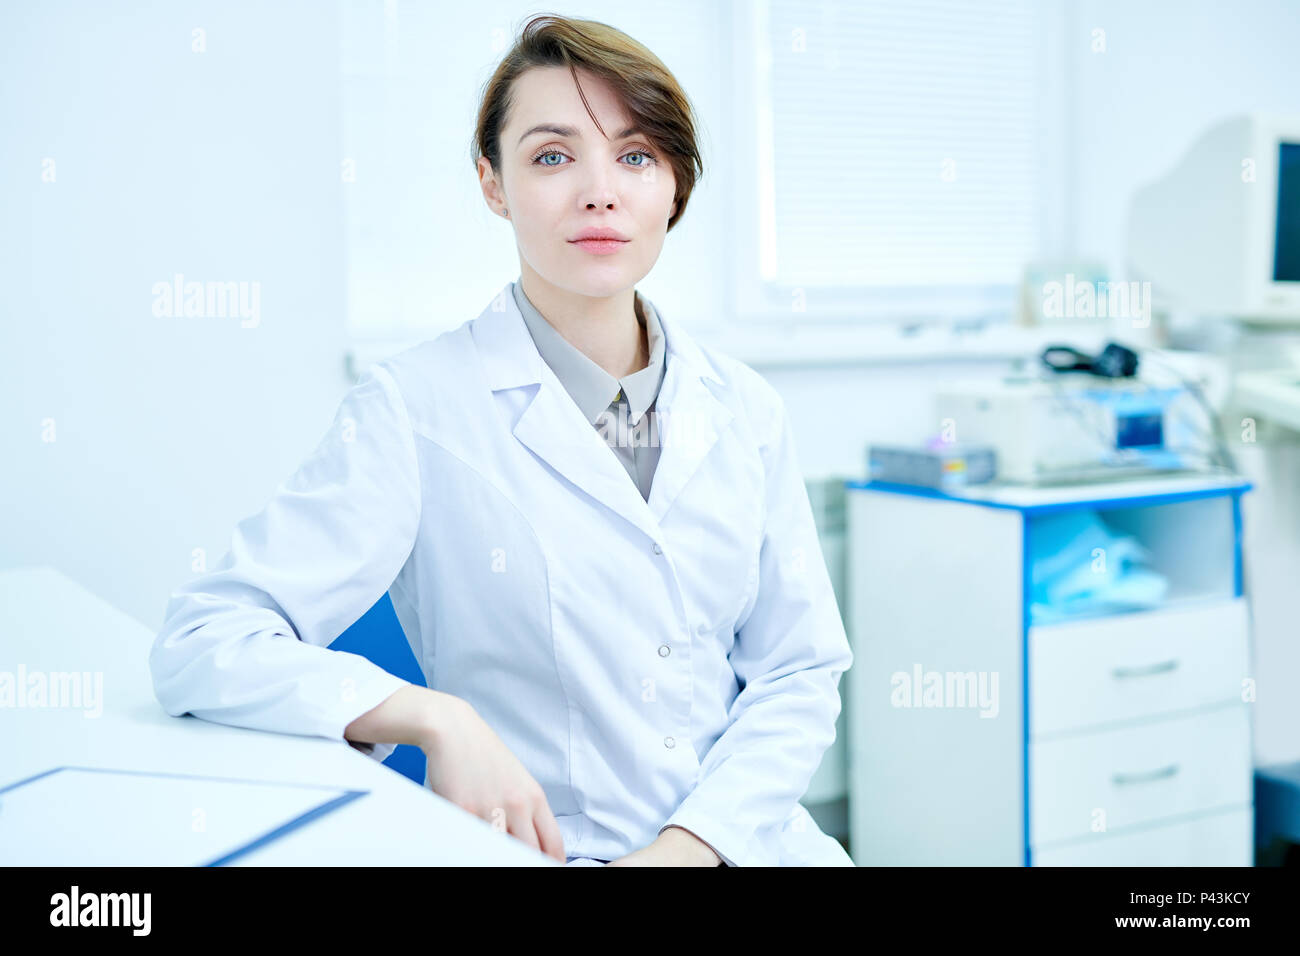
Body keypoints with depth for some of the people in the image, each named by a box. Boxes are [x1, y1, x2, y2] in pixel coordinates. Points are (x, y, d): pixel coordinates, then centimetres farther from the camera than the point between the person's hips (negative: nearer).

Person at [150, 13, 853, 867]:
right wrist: (437, 719, -20)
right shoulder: (414, 405, -4)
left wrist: (687, 843, -6)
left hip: (745, 843, 3)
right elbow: (202, 645, -7)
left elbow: (800, 673, 9)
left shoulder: (745, 410, 9)